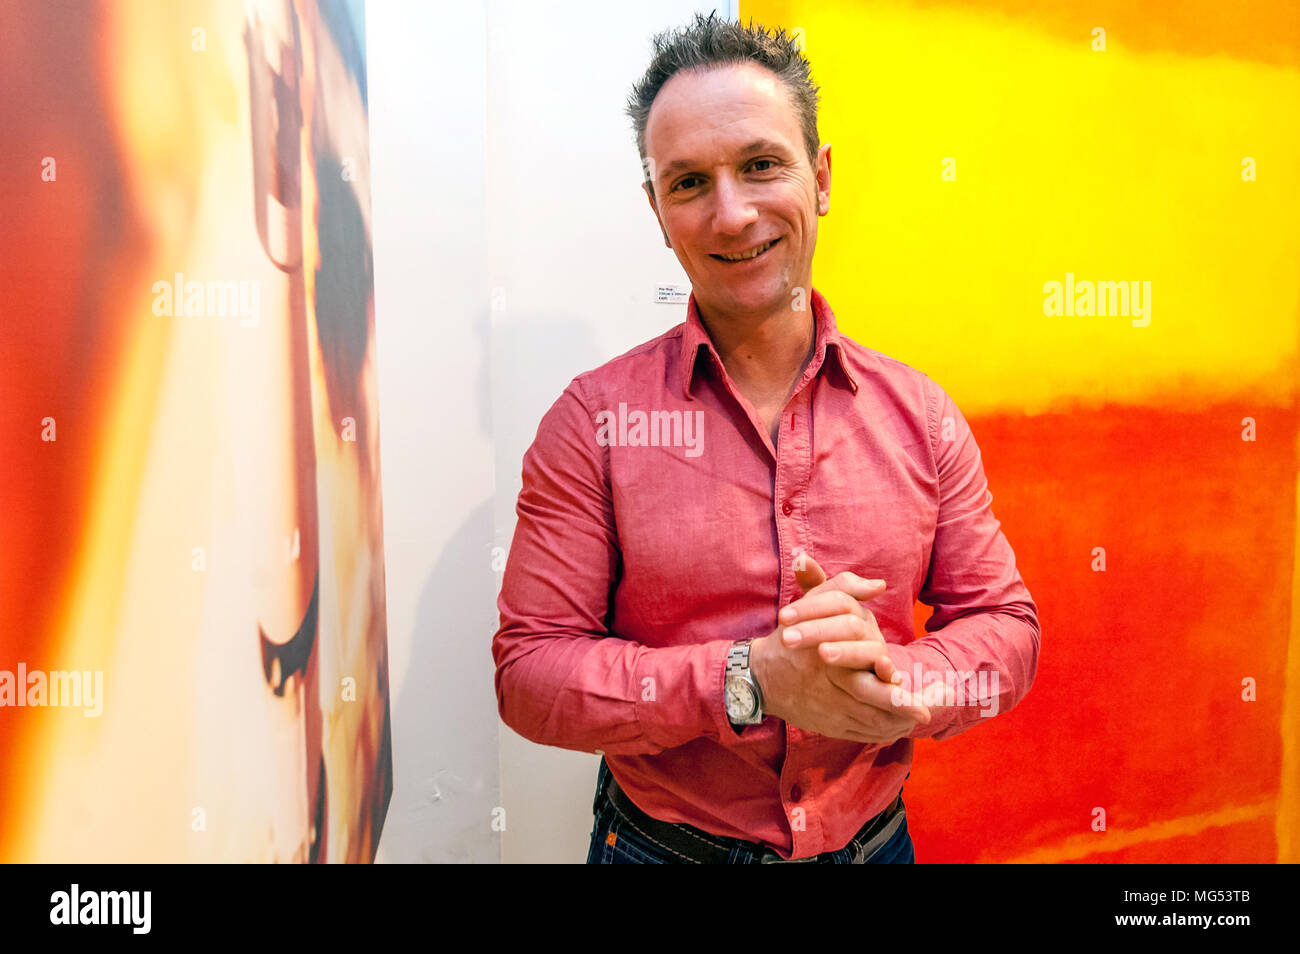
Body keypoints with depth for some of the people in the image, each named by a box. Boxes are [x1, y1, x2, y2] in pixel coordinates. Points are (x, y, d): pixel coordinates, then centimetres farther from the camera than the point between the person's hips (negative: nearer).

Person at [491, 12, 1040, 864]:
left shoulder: (920, 413, -5)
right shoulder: (595, 419, -13)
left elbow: (1004, 625, -1)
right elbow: (530, 670, -14)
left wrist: (896, 685, -22)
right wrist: (750, 680, -26)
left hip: (875, 841, 3)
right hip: (662, 842, -2)